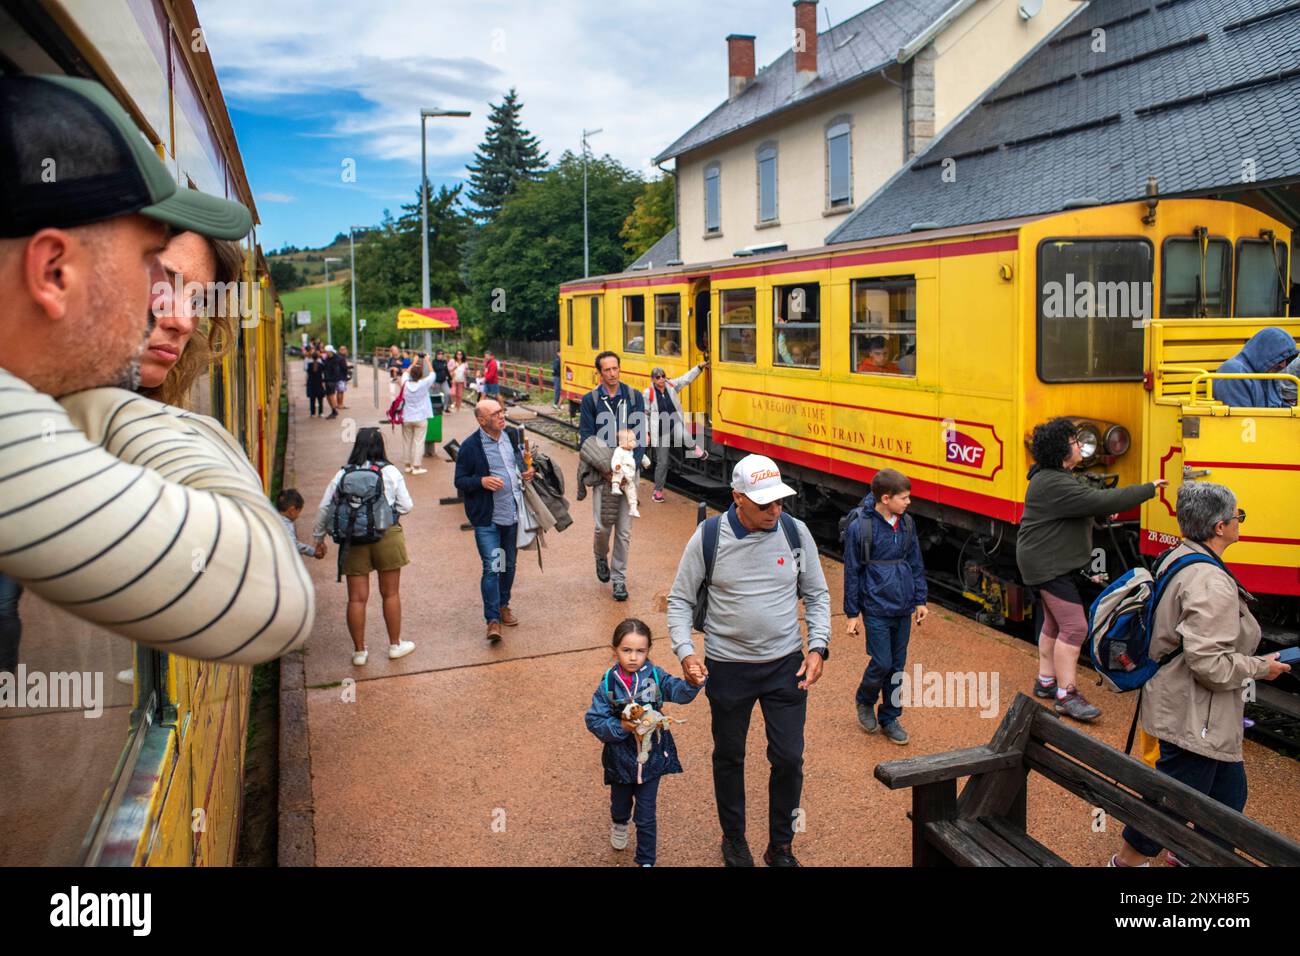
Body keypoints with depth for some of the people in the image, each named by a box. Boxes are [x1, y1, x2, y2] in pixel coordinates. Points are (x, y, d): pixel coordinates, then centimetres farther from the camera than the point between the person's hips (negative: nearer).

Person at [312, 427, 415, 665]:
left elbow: (324, 508, 2)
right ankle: (395, 645, 22)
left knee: (356, 598, 8)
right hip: (387, 536, -1)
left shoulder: (343, 474, 1)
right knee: (391, 593, 12)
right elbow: (406, 506, -1)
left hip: (353, 539, 1)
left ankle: (359, 651, 17)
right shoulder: (390, 472, -3)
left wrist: (319, 539, 13)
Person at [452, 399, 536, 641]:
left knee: (509, 564, 18)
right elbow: (460, 481, -7)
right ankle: (493, 620, -2)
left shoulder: (511, 435, 5)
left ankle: (503, 606, 36)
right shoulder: (470, 446, -12)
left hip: (513, 513, 6)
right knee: (492, 568, -10)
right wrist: (481, 481, -24)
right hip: (487, 518, -6)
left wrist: (526, 473, 0)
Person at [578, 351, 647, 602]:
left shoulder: (635, 397, 3)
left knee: (624, 529, 3)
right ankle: (601, 557, 30)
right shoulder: (590, 400, 1)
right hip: (602, 473, -1)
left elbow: (641, 436, 0)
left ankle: (619, 578, 15)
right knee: (603, 525, -2)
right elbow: (586, 439, -1)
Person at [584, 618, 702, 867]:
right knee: (621, 804, 28)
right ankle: (619, 824, 62)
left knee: (646, 816, 7)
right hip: (620, 759, 1)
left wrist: (693, 683, -50)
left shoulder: (655, 676, -15)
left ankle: (645, 860, 29)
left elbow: (680, 692, -29)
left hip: (651, 757, -1)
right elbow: (593, 720, -13)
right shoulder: (608, 685, -16)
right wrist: (620, 727, -27)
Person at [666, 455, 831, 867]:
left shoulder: (795, 531, -8)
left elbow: (817, 594, 5)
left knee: (789, 758, 6)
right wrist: (685, 651, -17)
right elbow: (680, 601, -4)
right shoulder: (708, 537, -13)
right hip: (727, 667, -1)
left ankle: (781, 847, 30)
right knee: (729, 758, 16)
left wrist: (818, 647, -7)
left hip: (786, 664, 1)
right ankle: (734, 841, 39)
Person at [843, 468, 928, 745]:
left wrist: (920, 600, 11)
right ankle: (865, 701, 27)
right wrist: (852, 613, -3)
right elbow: (852, 573, -7)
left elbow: (916, 564, 12)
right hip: (876, 610, -5)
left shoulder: (907, 523, 2)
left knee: (898, 666, 11)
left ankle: (890, 718, 26)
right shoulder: (859, 528, -13)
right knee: (882, 663, -3)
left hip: (903, 608, 5)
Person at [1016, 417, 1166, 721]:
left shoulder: (1052, 478, 11)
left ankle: (1045, 682, 31)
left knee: (1054, 624, 19)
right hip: (1049, 567, -11)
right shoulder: (1054, 485, -25)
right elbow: (1101, 502, -29)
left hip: (1050, 563, 11)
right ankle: (1066, 696, -6)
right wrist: (1148, 489, -21)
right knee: (1074, 628, -10)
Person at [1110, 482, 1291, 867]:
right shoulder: (1210, 583, -26)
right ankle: (1127, 861, 25)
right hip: (1193, 719, -10)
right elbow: (1210, 663, -29)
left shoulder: (1179, 558, 5)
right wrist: (1261, 667, -13)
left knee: (1228, 792, 24)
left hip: (1185, 709, 10)